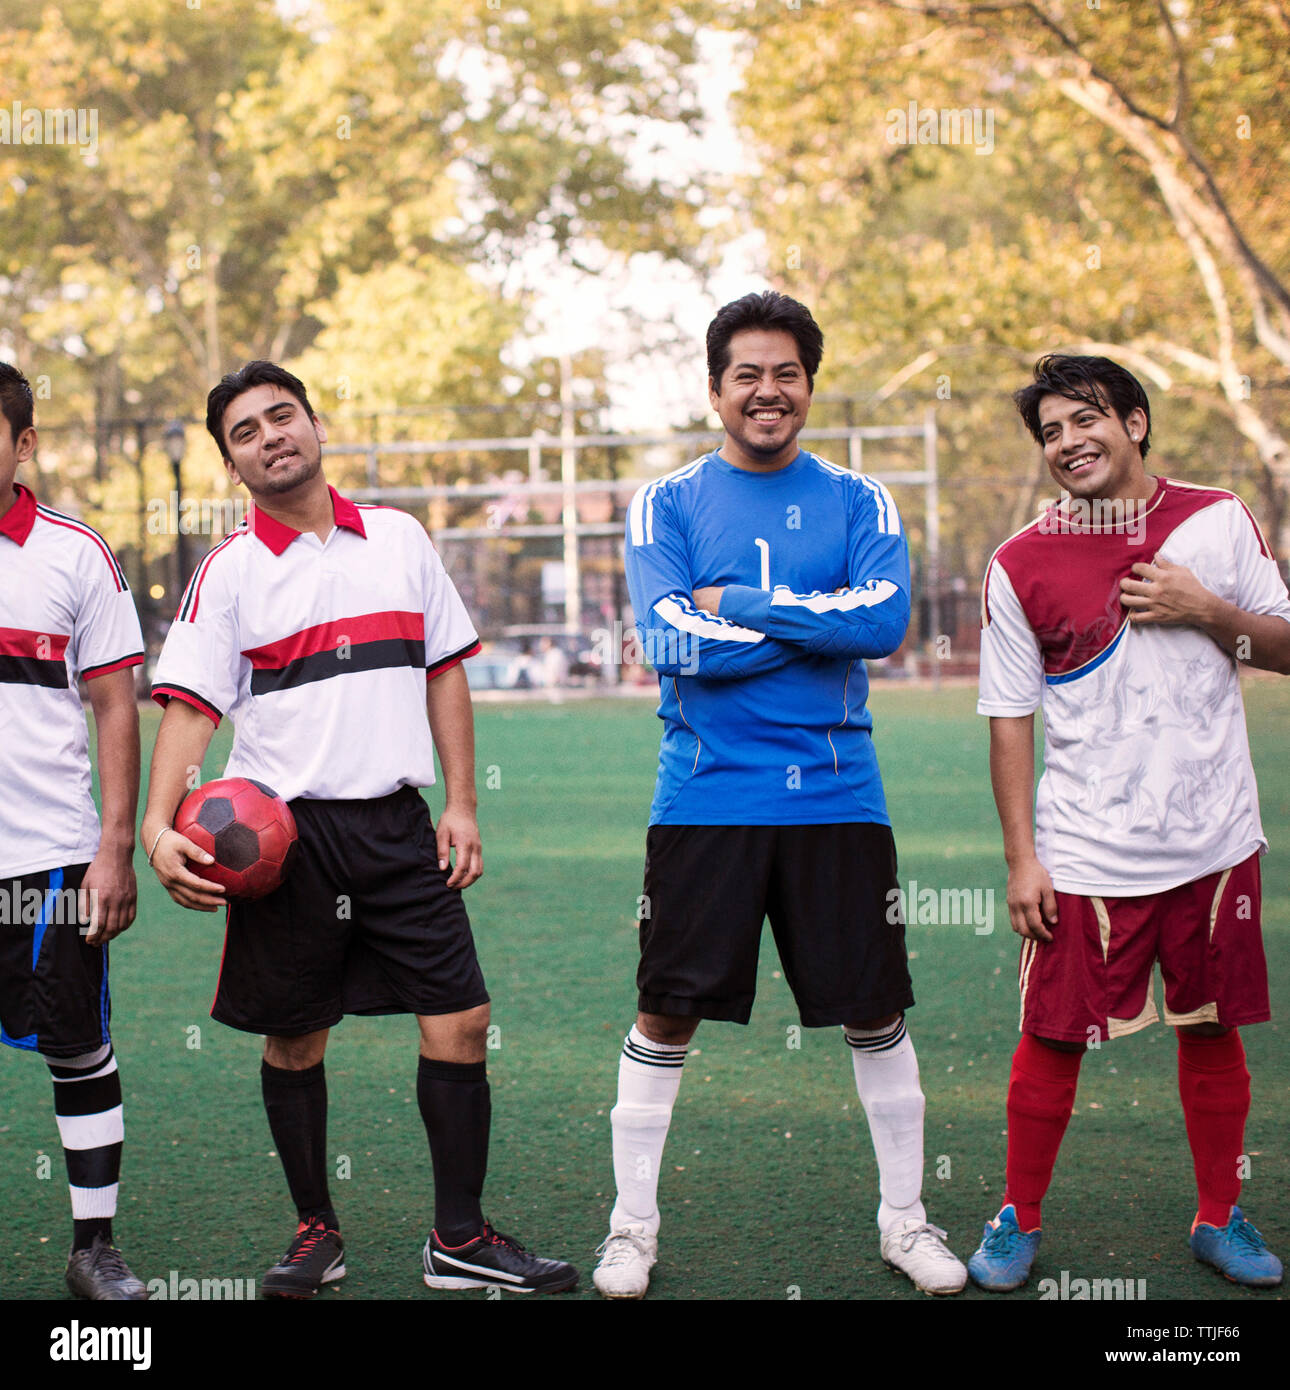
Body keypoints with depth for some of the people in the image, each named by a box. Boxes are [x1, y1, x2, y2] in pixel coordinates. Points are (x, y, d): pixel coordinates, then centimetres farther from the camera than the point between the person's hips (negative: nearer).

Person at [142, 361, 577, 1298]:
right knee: (294, 1040, 6)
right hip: (285, 830, -2)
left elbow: (445, 671, 13)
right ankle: (317, 1233, 22)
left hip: (398, 825, 2)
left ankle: (460, 1241, 9)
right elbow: (190, 705, -6)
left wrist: (462, 805, 7)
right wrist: (159, 826, -20)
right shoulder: (230, 572, -1)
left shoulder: (400, 539, 9)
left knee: (460, 1020, -2)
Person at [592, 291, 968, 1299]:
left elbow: (886, 619, -11)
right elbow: (671, 640, -12)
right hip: (705, 797, -1)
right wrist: (818, 623, -10)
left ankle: (905, 1218, 22)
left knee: (876, 1011, 7)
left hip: (836, 797, 1)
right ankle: (633, 1226, 15)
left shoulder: (859, 502, 7)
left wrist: (738, 602, -12)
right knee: (666, 1013, 2)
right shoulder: (667, 505, 4)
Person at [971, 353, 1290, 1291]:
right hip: (1086, 854, -2)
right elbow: (1010, 719, 0)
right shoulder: (1021, 567, -2)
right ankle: (1019, 1220, 17)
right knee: (1053, 1040, 0)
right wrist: (1022, 857, -4)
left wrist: (1206, 612, -11)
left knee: (1213, 1033, 10)